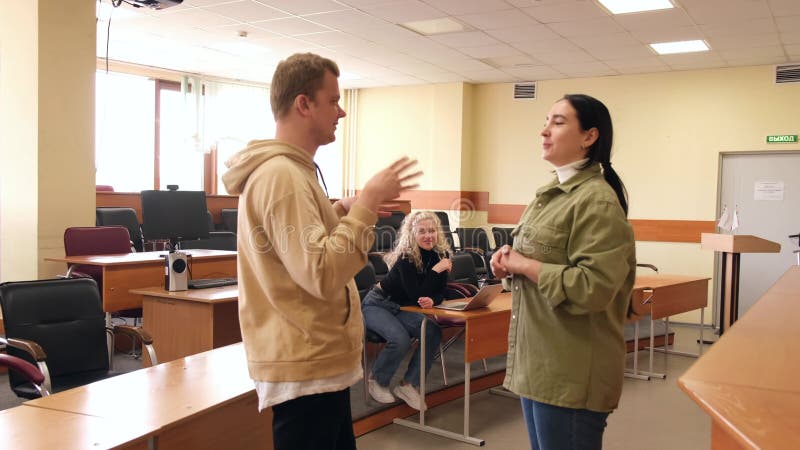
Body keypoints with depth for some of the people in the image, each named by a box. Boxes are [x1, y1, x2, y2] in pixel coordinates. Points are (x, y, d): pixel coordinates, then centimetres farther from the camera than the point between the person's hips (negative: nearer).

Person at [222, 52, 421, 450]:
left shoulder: (289, 170, 11)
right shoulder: (281, 175, -21)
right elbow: (322, 275, -28)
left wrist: (339, 213, 7)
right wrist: (367, 202, -21)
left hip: (318, 361, 10)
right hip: (306, 367, -10)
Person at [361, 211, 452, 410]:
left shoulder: (441, 254, -8)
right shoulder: (405, 257, -25)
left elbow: (440, 291, -6)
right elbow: (415, 295, -29)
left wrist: (432, 300, -28)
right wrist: (435, 270, -34)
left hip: (402, 307, 6)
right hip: (377, 304, -6)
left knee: (434, 332, -20)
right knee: (400, 339, -30)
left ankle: (408, 384, -8)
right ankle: (377, 381, -2)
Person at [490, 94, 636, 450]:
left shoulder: (597, 200, -16)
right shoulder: (552, 193, 13)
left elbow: (592, 288, -24)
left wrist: (523, 265, -18)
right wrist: (509, 260, 1)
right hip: (538, 361, 9)